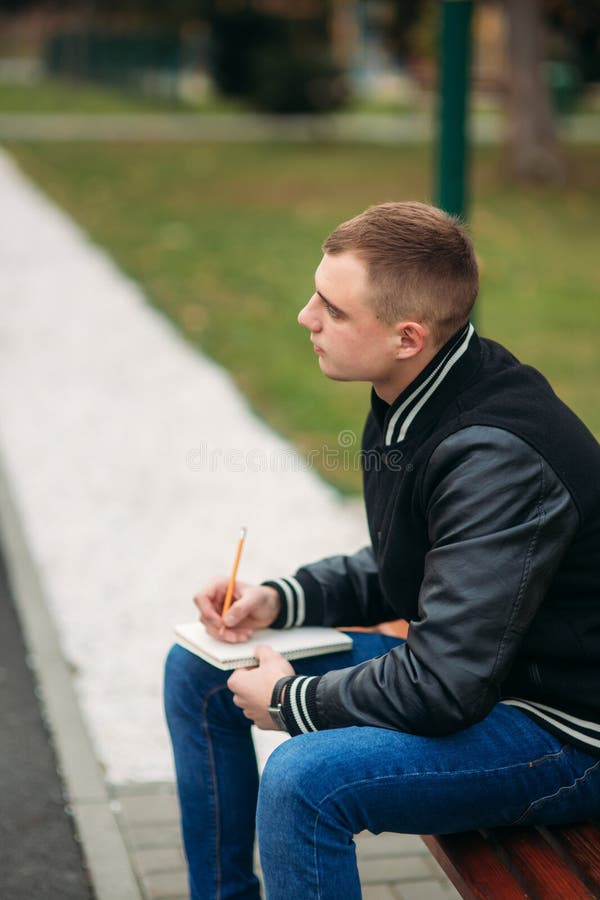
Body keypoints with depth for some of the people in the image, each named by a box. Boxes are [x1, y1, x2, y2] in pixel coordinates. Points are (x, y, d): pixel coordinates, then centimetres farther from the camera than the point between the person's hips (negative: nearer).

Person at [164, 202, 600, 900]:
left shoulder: (497, 459, -30)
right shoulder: (410, 403, -1)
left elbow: (442, 689, -31)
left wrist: (292, 699, -16)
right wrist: (281, 600, 2)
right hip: (470, 672, 10)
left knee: (305, 778, -34)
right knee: (197, 672, 12)